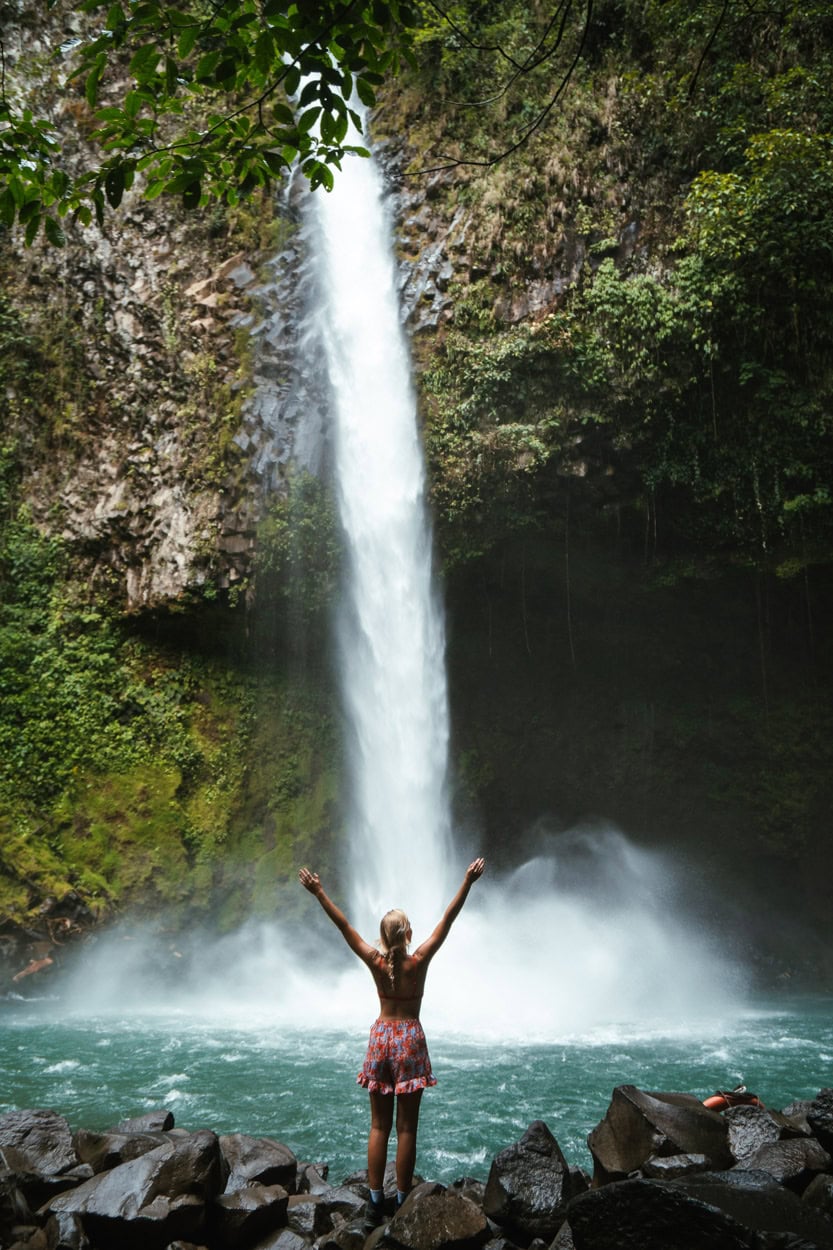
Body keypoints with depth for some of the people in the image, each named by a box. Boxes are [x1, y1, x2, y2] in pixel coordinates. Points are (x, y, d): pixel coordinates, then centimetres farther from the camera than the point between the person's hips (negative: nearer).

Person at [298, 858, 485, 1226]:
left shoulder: (375, 962, -9)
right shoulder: (418, 961, -13)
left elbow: (343, 925, -7)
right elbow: (447, 920, -15)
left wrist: (319, 892, -4)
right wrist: (468, 882, -14)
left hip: (381, 1038, 2)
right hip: (410, 1040, -2)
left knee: (379, 1126, 9)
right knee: (406, 1128, 4)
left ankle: (375, 1200, 11)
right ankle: (402, 1202, 9)